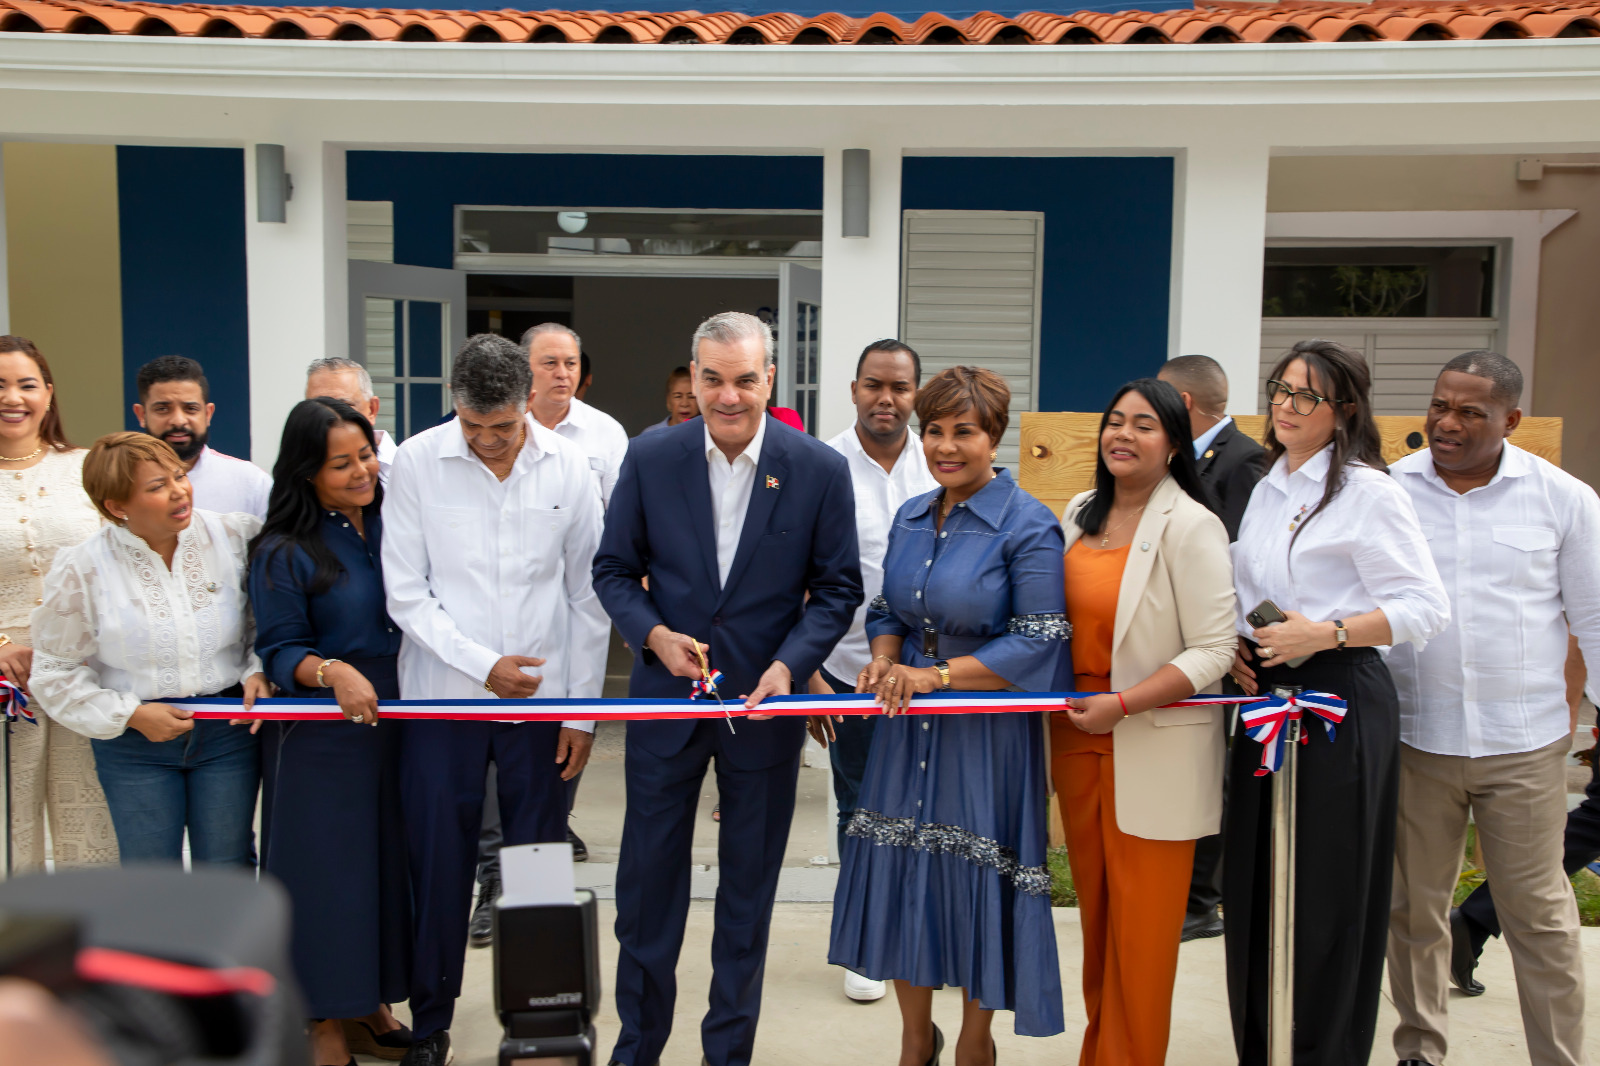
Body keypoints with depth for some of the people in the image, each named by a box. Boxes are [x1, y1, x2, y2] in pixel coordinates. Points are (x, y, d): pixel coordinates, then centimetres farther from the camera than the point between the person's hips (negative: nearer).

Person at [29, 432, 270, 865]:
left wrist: (257, 672, -10)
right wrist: (131, 714, -9)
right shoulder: (82, 568, -8)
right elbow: (55, 672, -1)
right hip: (134, 743, -1)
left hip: (228, 732, 1)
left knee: (228, 873, 8)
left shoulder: (236, 537, -5)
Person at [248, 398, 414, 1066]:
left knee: (390, 865, 11)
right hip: (320, 740, -5)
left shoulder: (390, 526, 8)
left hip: (396, 731, 5)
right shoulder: (282, 553, -7)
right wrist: (332, 672, -26)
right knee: (328, 872, 1)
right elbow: (279, 651, -9)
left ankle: (371, 1011, 26)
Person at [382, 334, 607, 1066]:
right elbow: (405, 591, -4)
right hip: (441, 699, -1)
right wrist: (482, 663, -13)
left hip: (540, 698, 1)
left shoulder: (567, 467, -1)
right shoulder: (417, 463, -4)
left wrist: (581, 709, 2)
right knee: (438, 866, 5)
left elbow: (587, 596, 3)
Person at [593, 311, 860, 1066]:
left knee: (749, 889, 13)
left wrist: (789, 664, -17)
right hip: (666, 695, 1)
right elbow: (614, 570, 2)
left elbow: (837, 587, -3)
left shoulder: (820, 470, -8)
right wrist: (652, 634, -16)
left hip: (765, 701, -1)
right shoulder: (650, 459, -5)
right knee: (647, 881, 12)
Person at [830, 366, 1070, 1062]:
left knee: (976, 882, 5)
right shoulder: (911, 517, 8)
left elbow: (1038, 642, -16)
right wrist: (885, 661, -6)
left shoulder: (1028, 527, -11)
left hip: (986, 736, -5)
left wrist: (934, 676, -19)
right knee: (901, 877, 10)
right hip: (909, 729, 6)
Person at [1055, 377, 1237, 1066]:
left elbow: (1213, 651, -15)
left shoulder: (1192, 527, -12)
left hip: (1155, 748, -6)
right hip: (1079, 735, 6)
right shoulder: (1081, 514, 8)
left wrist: (1121, 704, -20)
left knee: (1141, 923, 2)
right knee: (1094, 905, 16)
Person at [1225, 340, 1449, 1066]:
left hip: (1338, 702, -7)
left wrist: (1325, 633, -22)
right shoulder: (1268, 486, 13)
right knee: (1255, 888, 12)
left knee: (1326, 897, 1)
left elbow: (1427, 606, -14)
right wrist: (1231, 643, 4)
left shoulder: (1368, 491, -10)